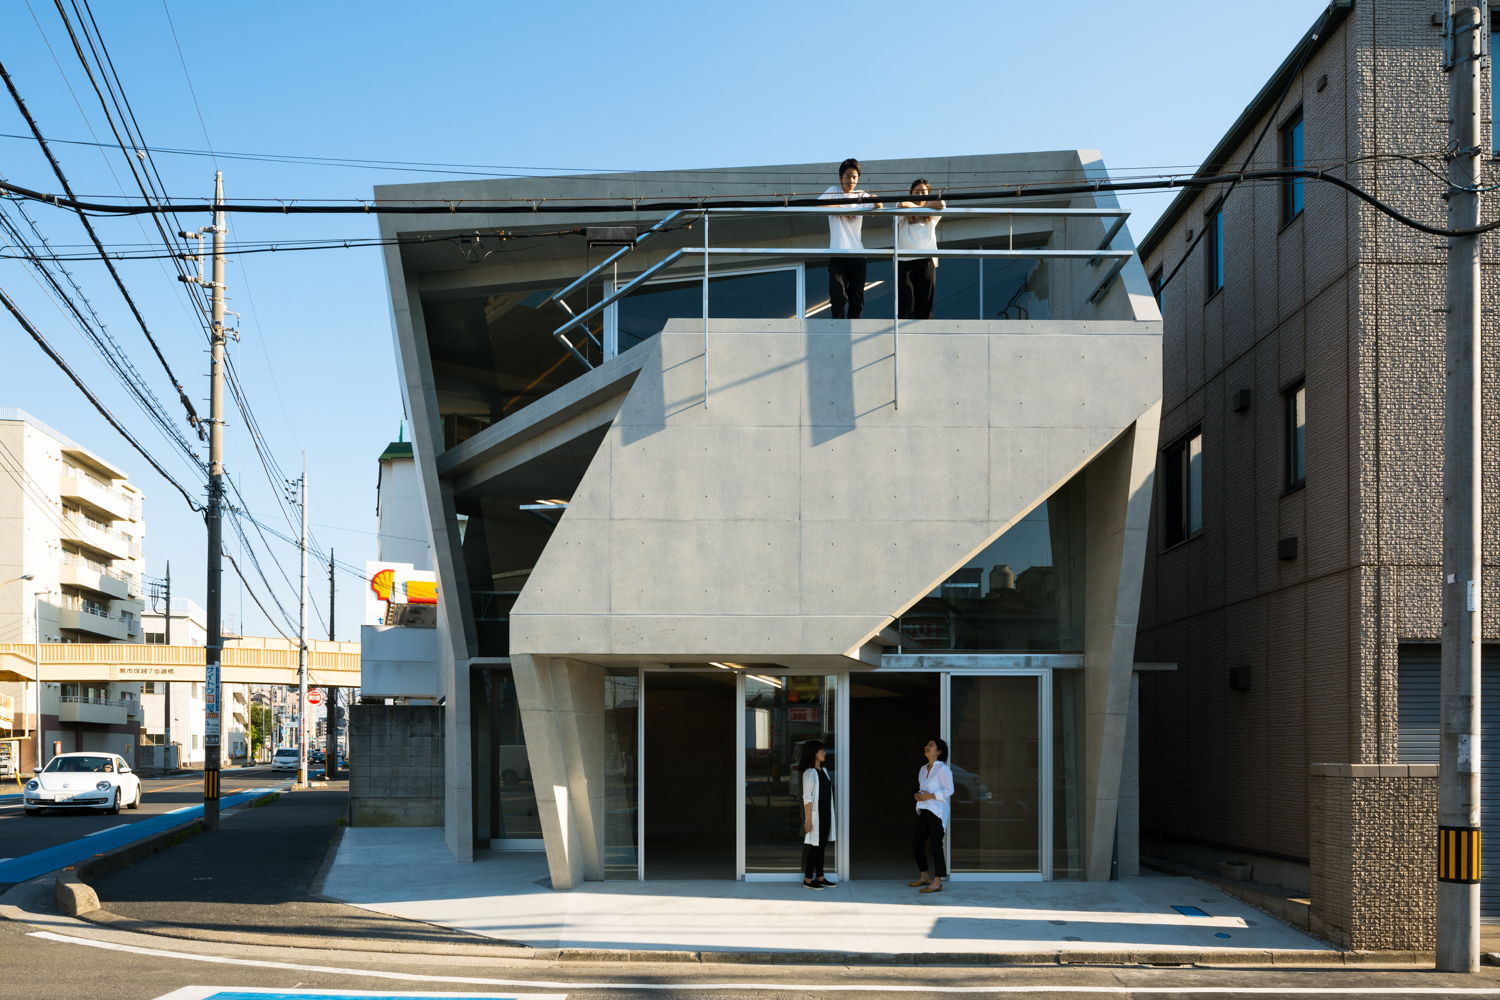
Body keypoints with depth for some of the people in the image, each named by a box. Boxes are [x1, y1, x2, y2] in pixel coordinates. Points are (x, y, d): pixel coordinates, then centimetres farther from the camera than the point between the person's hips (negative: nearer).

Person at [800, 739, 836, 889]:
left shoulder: (823, 771, 12)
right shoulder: (809, 773, -14)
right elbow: (807, 798, -16)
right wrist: (808, 820, -18)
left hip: (825, 814, 8)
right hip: (815, 814, -8)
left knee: (821, 846, 12)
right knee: (814, 847, -3)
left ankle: (819, 877, 19)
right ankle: (808, 879, 5)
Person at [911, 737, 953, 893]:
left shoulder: (942, 769, -8)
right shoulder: (923, 769, 16)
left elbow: (948, 790, -14)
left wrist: (929, 796, -18)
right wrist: (918, 795, 4)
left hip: (937, 813, -9)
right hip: (923, 812, 9)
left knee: (936, 846, -8)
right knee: (916, 843, 10)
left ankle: (937, 882, -3)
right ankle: (924, 877, 25)